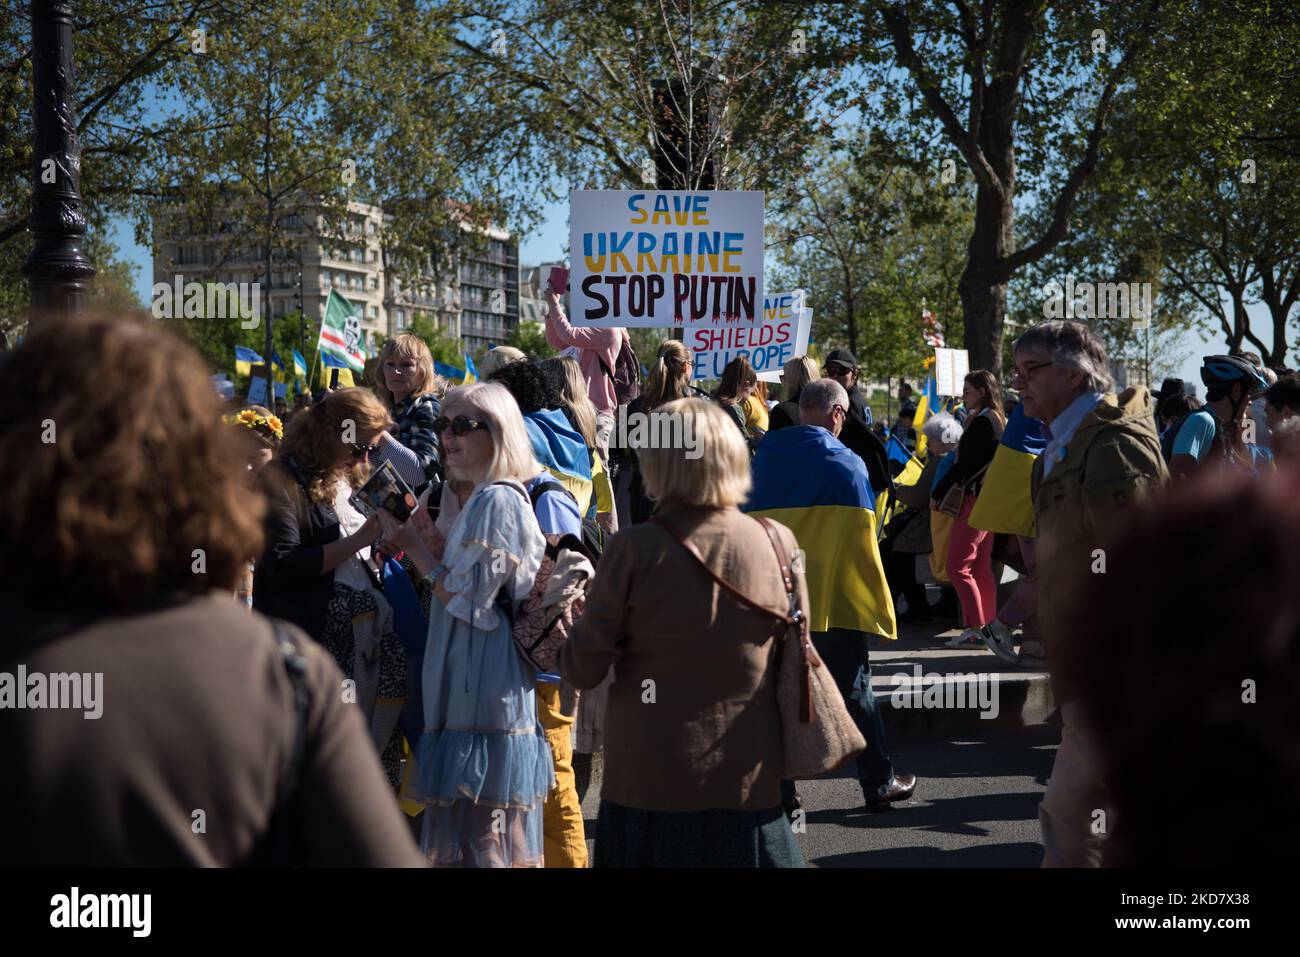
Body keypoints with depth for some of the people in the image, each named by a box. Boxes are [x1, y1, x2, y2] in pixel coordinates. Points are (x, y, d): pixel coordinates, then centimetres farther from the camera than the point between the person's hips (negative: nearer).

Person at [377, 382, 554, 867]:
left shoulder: (496, 502, -15)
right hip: (473, 686, 10)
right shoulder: (486, 499, 16)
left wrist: (414, 547, -9)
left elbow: (467, 601, -18)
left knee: (478, 831, -5)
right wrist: (434, 544, 7)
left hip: (482, 693, -10)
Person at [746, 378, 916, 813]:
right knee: (853, 692, 8)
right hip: (833, 599, -3)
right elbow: (862, 539, -8)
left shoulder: (764, 457, 6)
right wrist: (876, 602, -1)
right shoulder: (847, 463, -6)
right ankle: (879, 784, 17)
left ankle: (779, 791, 6)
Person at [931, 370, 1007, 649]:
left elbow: (965, 464, -18)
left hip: (975, 498, -10)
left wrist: (937, 493, -9)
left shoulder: (981, 422, -15)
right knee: (981, 568, 13)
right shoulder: (999, 420, 15)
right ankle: (988, 624, 14)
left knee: (958, 566, -7)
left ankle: (975, 629, -10)